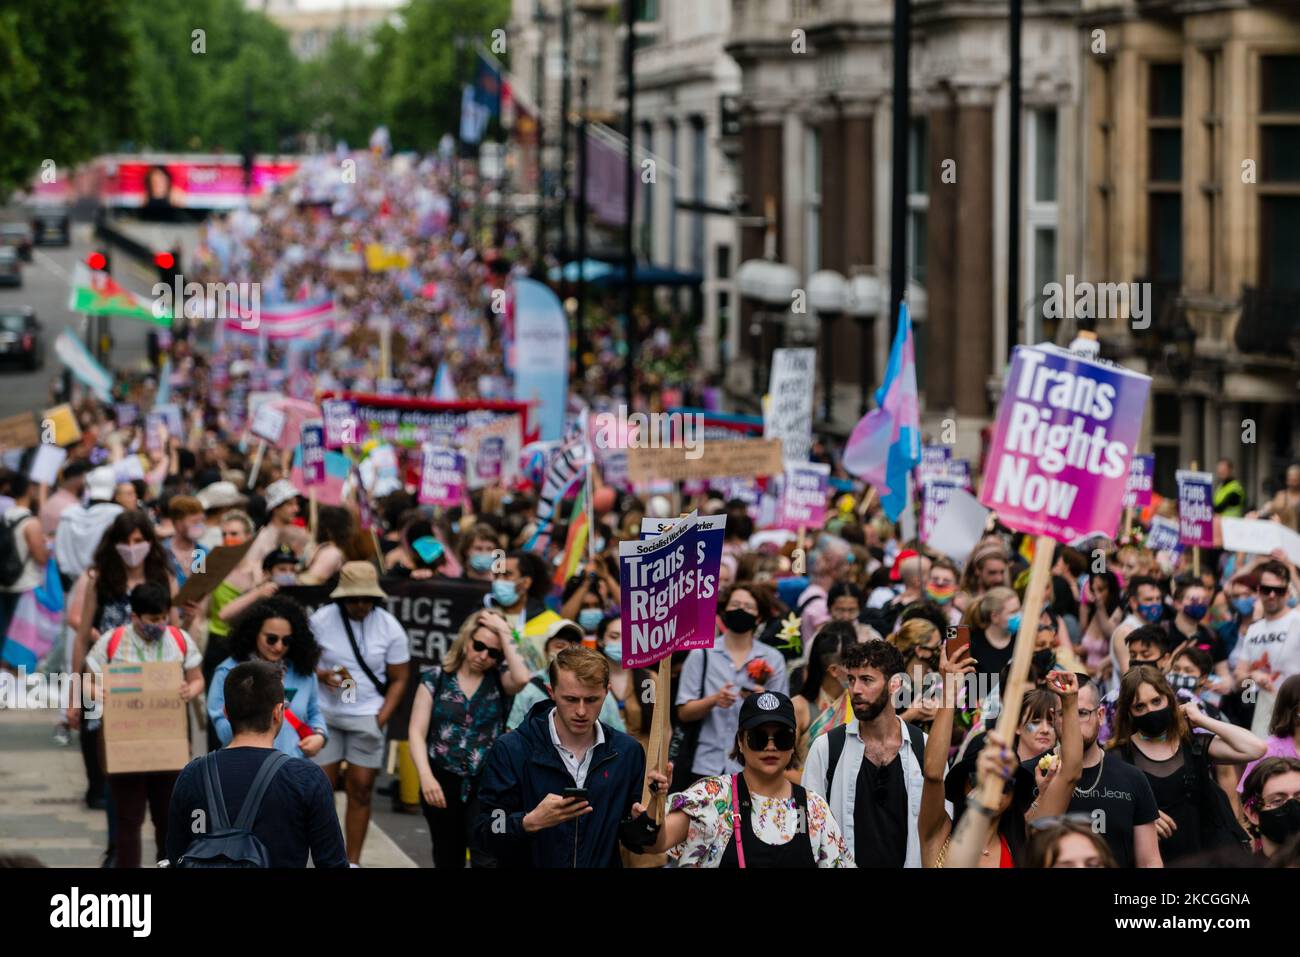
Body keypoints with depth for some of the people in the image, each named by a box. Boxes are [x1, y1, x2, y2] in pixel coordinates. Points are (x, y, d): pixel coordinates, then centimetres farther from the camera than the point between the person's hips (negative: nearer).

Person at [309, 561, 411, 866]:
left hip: (366, 717, 0)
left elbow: (399, 679, 3)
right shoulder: (322, 620, -4)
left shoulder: (390, 628, -2)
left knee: (361, 788, 0)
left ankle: (353, 861, 8)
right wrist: (323, 675, -18)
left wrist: (381, 719, -7)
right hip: (325, 714, 0)